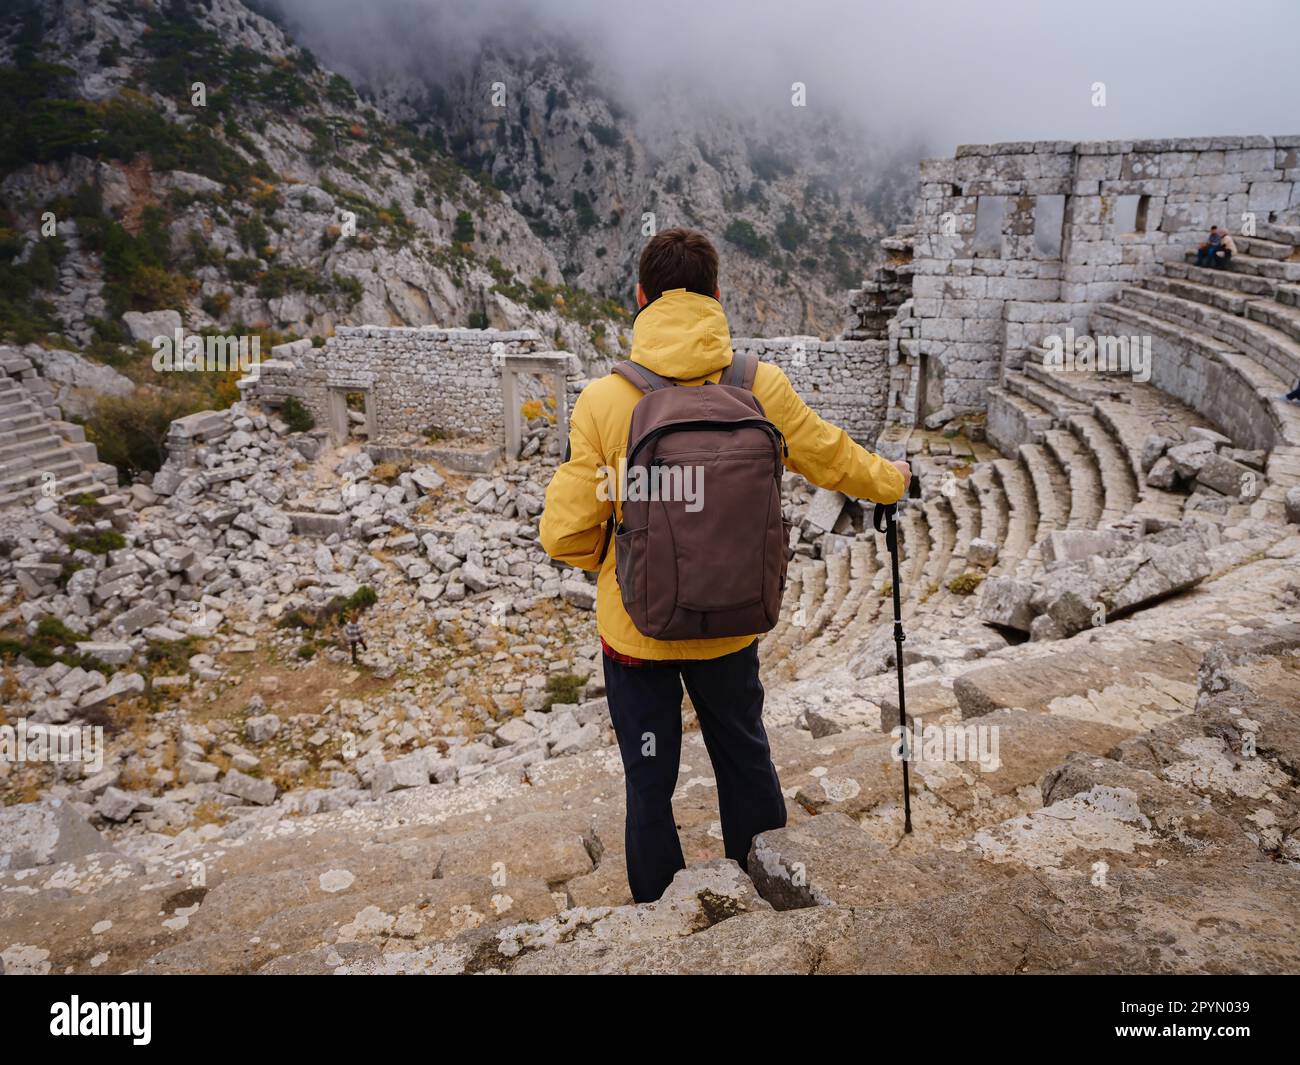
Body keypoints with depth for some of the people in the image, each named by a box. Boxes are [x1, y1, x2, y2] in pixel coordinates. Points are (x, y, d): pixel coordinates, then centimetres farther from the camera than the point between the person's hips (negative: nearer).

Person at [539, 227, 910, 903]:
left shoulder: (603, 401, -17)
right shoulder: (760, 388, -10)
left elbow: (564, 533, -15)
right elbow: (833, 458, 6)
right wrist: (892, 480, 27)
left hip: (635, 627, -2)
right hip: (729, 625, 3)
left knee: (649, 784, 16)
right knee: (746, 759, 25)